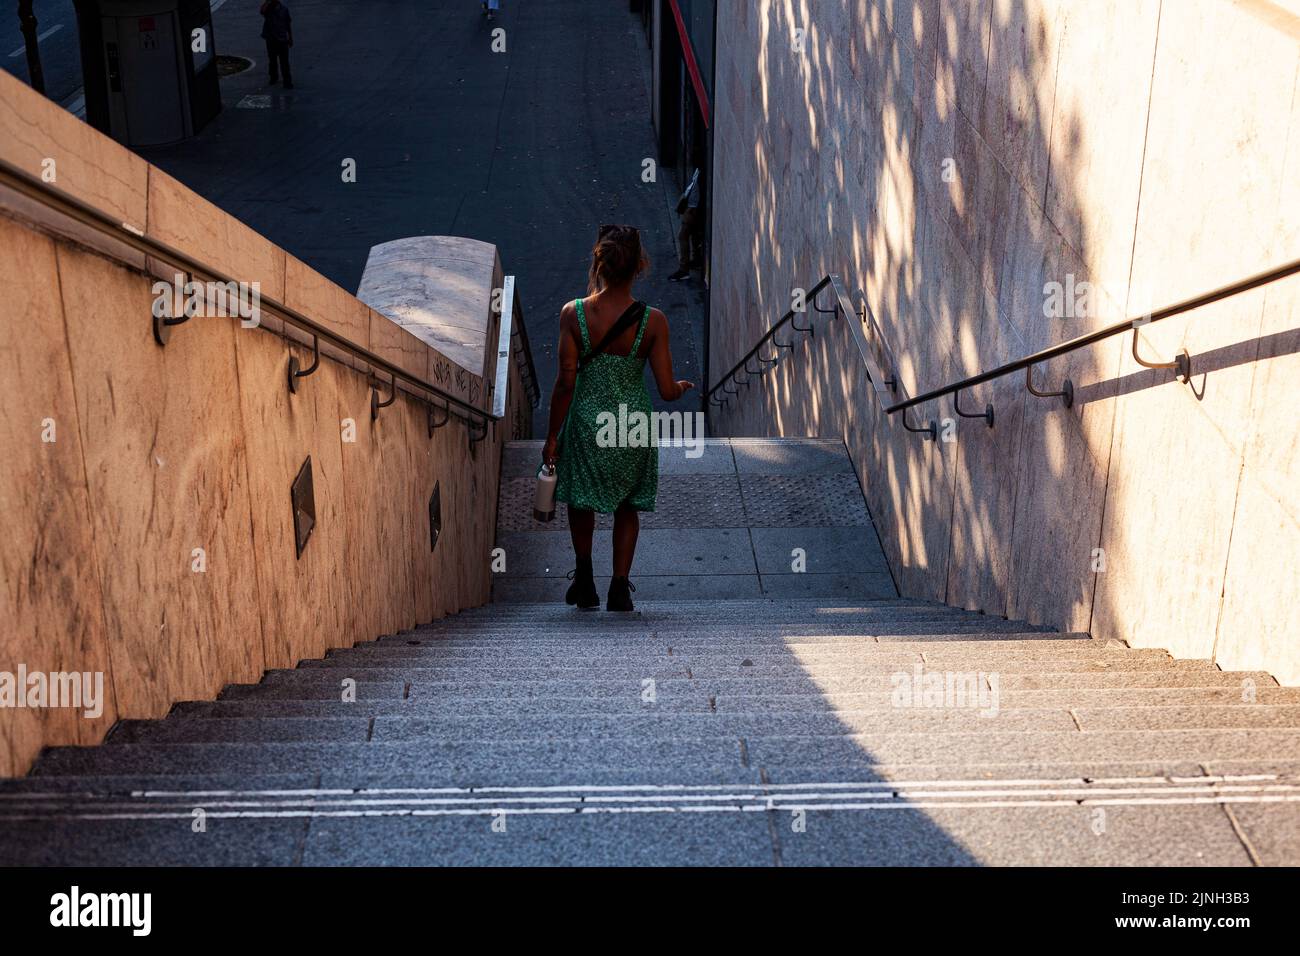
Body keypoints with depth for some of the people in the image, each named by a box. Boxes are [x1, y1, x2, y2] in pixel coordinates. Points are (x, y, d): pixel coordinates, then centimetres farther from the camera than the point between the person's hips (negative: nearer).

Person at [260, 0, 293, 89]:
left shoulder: (284, 9, -2)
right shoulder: (267, 8, -4)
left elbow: (289, 24, 6)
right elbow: (262, 11, -30)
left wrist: (291, 38, 7)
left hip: (282, 40, -1)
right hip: (271, 40, 1)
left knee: (284, 62, -4)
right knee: (272, 61, 14)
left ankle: (287, 82, -1)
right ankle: (274, 78, 33)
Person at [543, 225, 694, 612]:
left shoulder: (573, 313, -14)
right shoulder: (653, 320, -14)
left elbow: (566, 383, -12)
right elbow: (667, 391, -10)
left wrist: (552, 436, -1)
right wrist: (682, 386, 14)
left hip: (587, 423, 0)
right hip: (635, 427, 0)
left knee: (581, 499, 26)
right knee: (627, 506, 22)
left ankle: (585, 579, 34)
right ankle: (619, 589, 19)